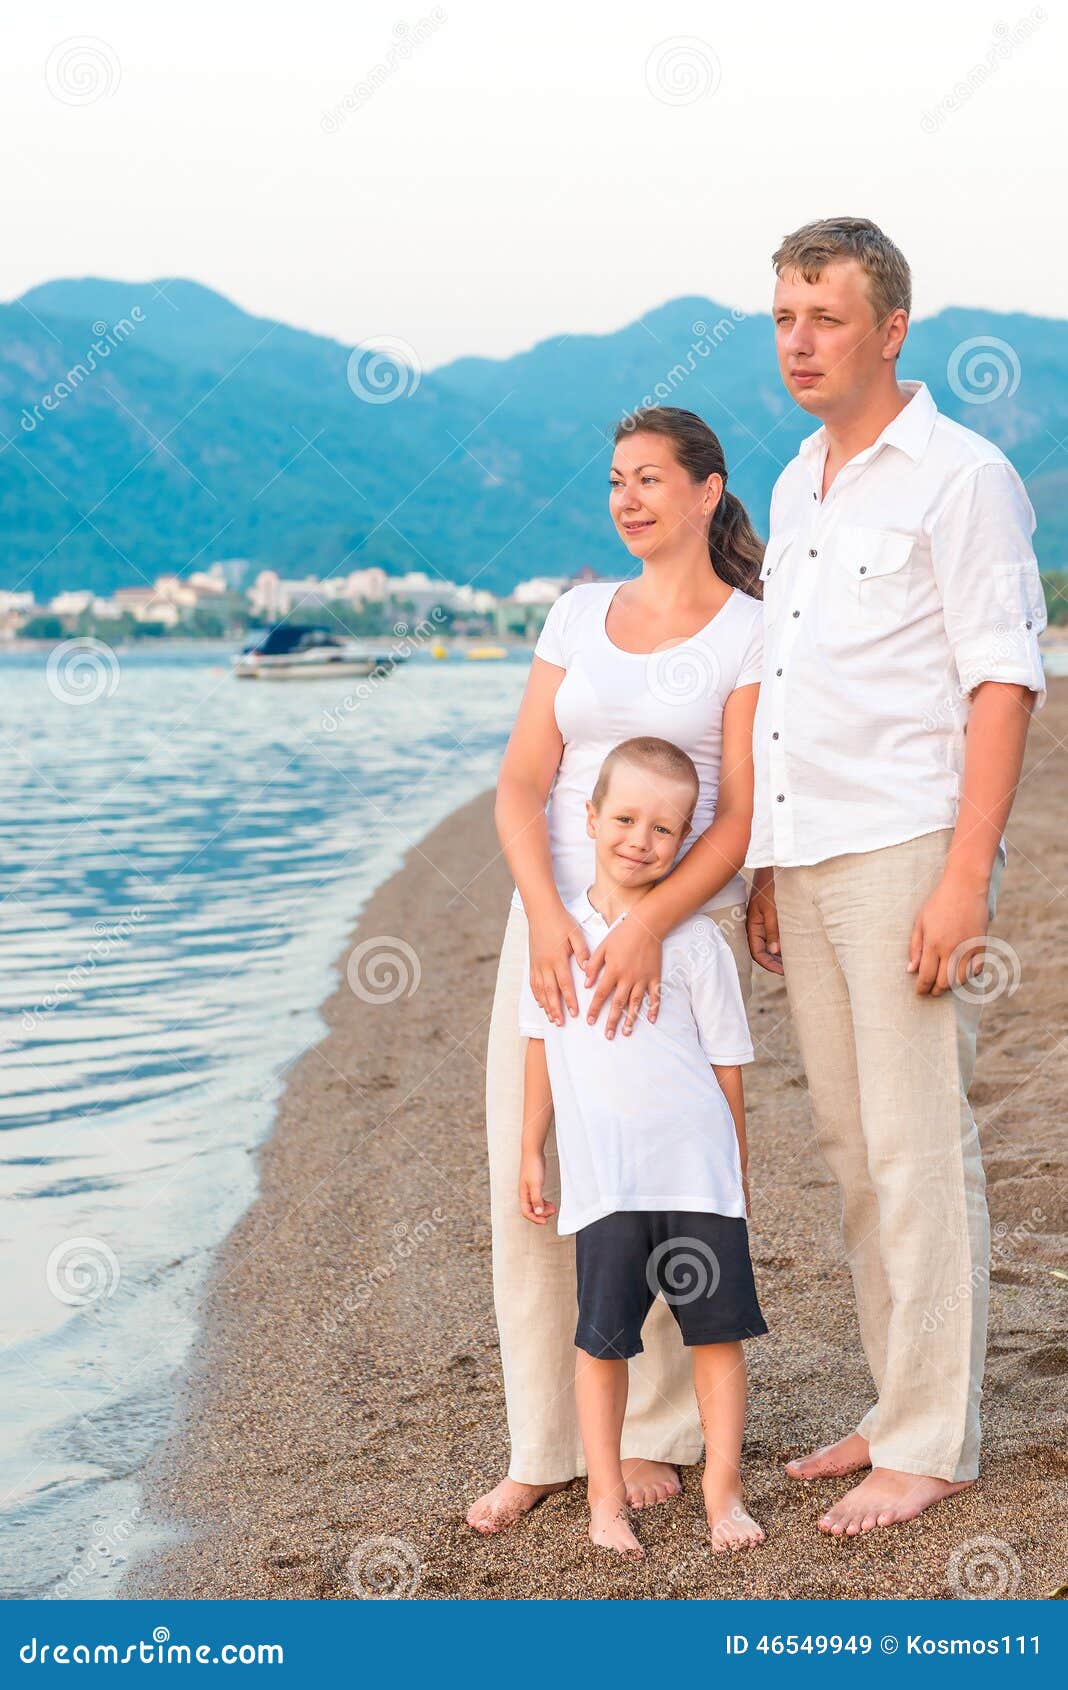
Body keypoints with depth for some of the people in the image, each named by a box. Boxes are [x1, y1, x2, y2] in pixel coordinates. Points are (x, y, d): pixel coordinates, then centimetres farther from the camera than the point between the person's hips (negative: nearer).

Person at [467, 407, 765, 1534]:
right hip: (556, 921, 4)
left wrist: (648, 926, -22)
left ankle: (654, 1433, 15)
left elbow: (743, 817, -8)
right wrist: (545, 916, -13)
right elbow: (520, 785, 4)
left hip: (684, 928, -4)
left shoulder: (751, 636, 0)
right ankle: (544, 1447, 12)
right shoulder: (578, 616, 12)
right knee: (527, 1179, 1)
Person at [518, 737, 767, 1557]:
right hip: (603, 1181, 1)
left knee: (718, 1332, 5)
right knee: (601, 1341, 5)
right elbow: (541, 1045, 14)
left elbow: (726, 1060, 4)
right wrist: (531, 1152, 15)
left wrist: (737, 1169, 6)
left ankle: (723, 1487, 19)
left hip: (698, 1172, -1)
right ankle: (605, 1496, 18)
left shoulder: (694, 939, -1)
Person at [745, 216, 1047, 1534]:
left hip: (906, 850, -8)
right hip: (806, 855, 8)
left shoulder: (961, 477, -6)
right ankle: (897, 1406, 21)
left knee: (918, 1149, -5)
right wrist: (763, 868, 19)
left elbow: (1003, 684, -12)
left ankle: (932, 1443, 2)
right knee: (851, 1146, 11)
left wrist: (964, 880, -19)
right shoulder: (795, 488, 18)